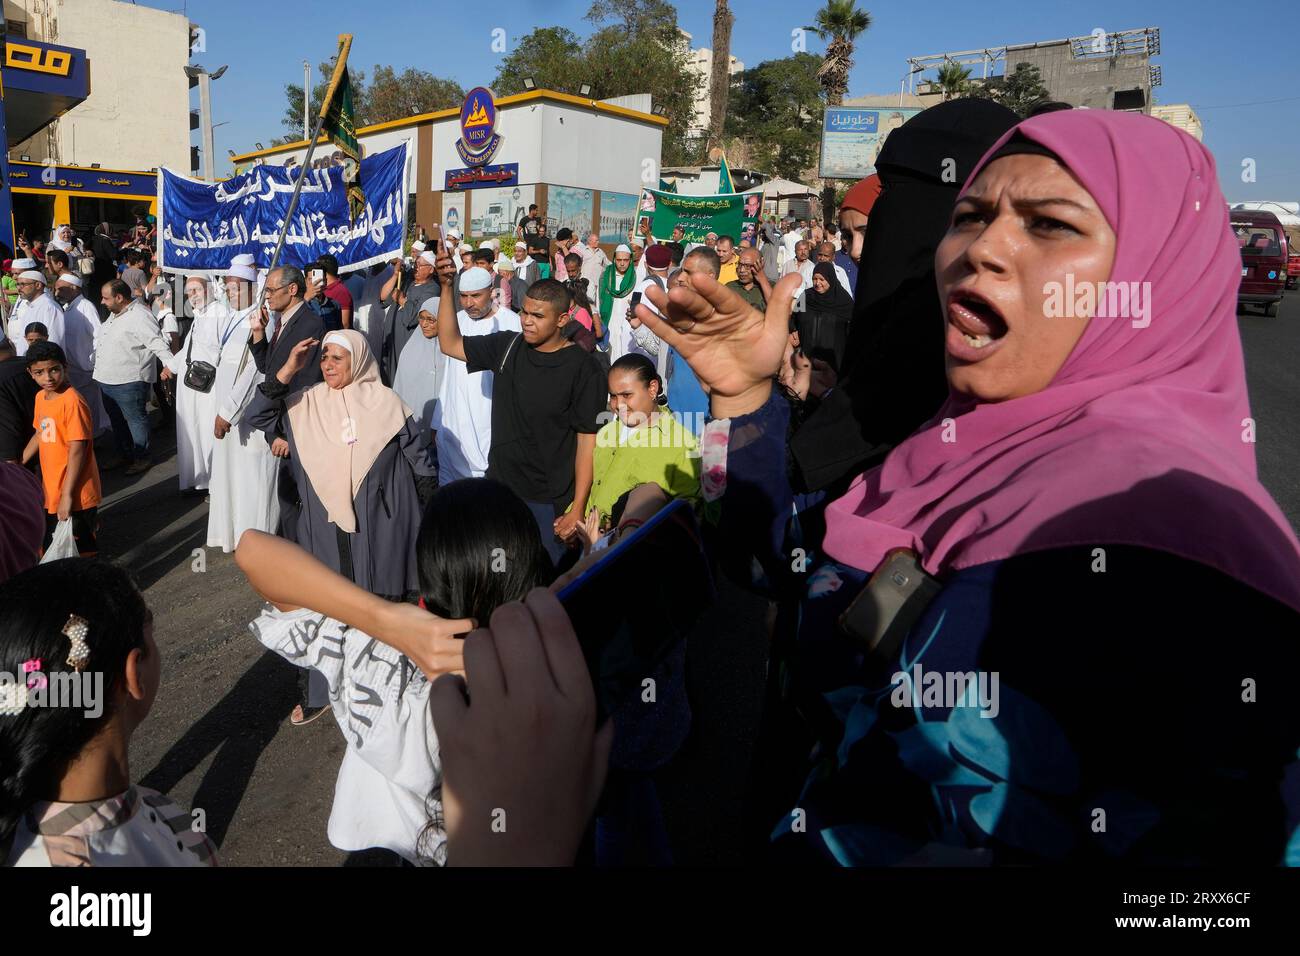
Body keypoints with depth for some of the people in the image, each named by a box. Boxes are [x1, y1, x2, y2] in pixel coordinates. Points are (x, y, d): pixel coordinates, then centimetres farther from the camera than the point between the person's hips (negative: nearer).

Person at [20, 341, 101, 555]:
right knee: (52, 546, 21)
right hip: (51, 491, 8)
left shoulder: (73, 402, -21)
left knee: (83, 550, 5)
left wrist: (67, 495, -21)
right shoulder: (41, 398, 5)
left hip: (75, 495, -8)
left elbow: (77, 451, -22)